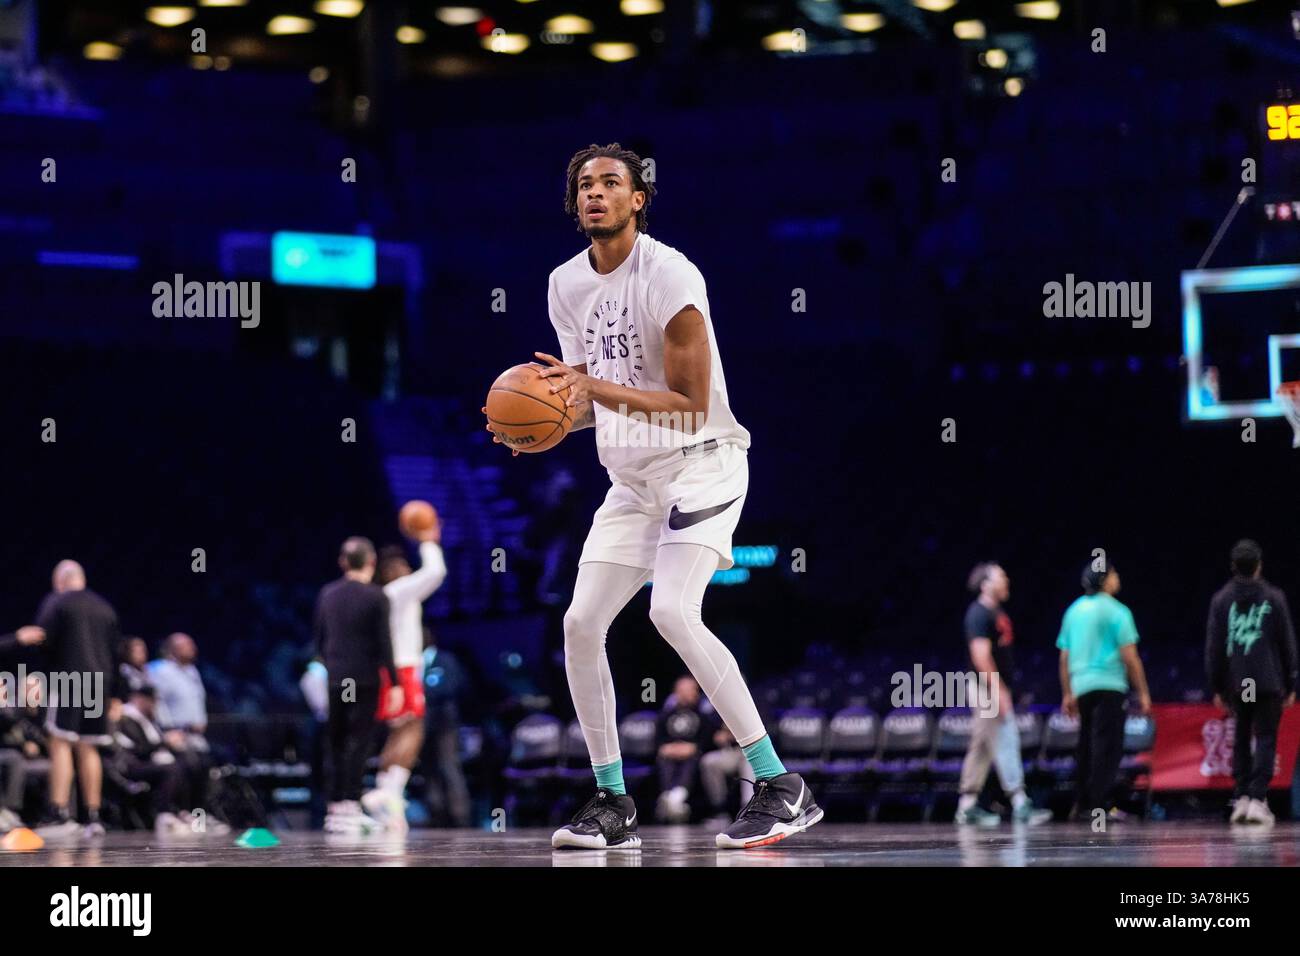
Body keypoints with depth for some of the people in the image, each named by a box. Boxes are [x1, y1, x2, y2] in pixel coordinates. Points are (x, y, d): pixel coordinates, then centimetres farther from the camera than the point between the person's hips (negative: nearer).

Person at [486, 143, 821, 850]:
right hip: (631, 478, 8)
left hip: (702, 464, -8)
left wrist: (596, 389, -29)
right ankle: (613, 803, 11)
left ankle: (781, 788, -21)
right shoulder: (567, 285, 6)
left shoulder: (669, 275, -17)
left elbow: (691, 403, -20)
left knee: (672, 612, -26)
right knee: (581, 624, -2)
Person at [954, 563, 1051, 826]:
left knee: (981, 749, 10)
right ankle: (1020, 805, -14)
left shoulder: (997, 613, 18)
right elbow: (981, 656, -20)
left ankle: (968, 806, 12)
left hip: (998, 691, 10)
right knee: (1005, 743, -11)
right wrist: (998, 691, -23)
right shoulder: (979, 614, -12)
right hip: (989, 690, -10)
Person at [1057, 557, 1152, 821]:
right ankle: (1101, 805, -12)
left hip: (1081, 687, 6)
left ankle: (1082, 803, 16)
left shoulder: (1074, 611, 12)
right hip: (1110, 685, -6)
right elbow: (1130, 657, -9)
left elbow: (1064, 657, 14)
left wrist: (1067, 694, 20)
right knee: (1107, 745, -6)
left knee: (1086, 745, 15)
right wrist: (1143, 693, -3)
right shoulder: (1116, 612, -6)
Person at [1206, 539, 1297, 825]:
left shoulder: (1221, 600, 2)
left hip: (1235, 683, 2)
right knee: (1265, 739, 2)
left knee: (1240, 740, 12)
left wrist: (1217, 687, 11)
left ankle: (1241, 799, 8)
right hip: (1268, 682, -2)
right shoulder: (1274, 598, -1)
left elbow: (1213, 647, 4)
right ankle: (1258, 799, -9)